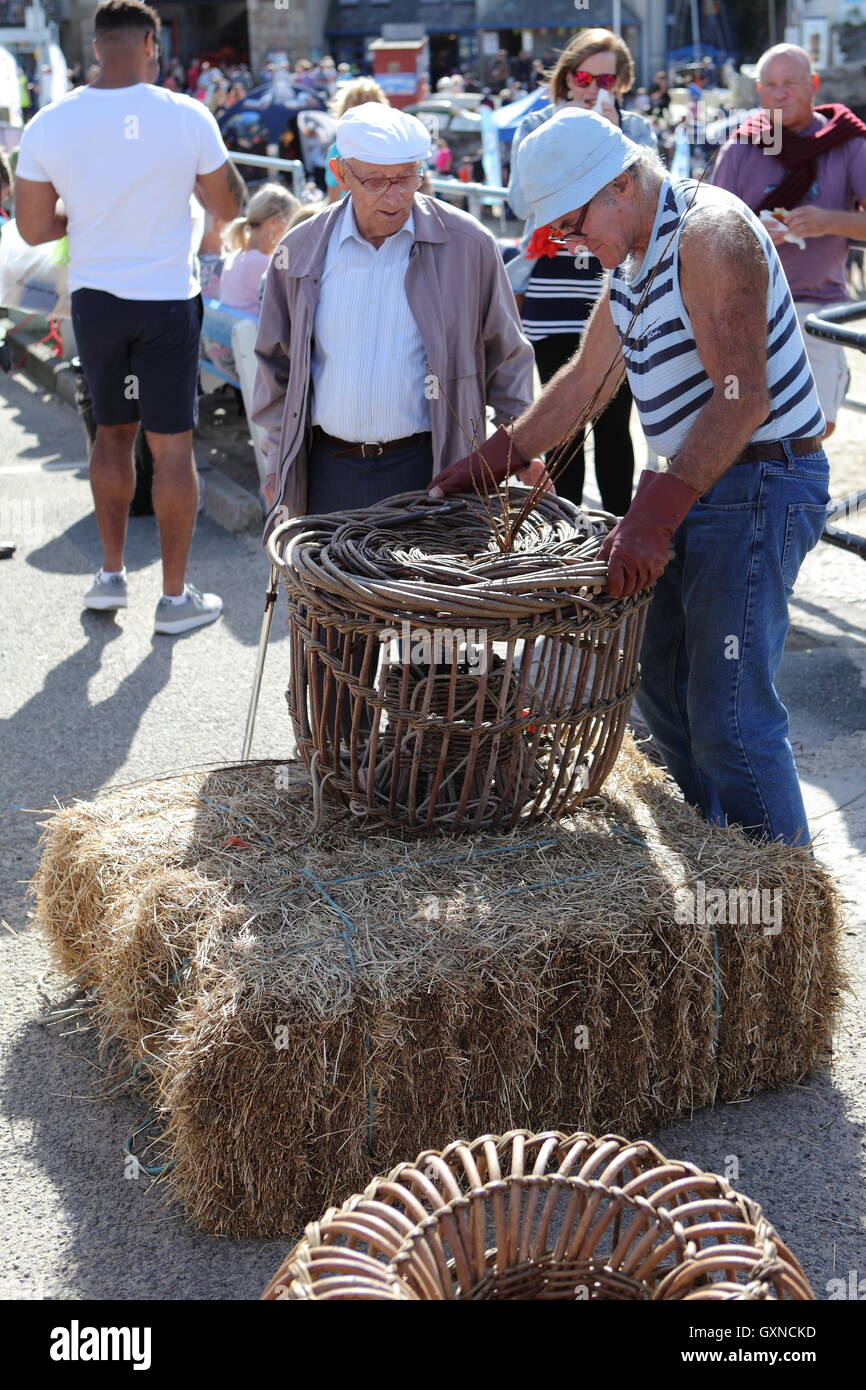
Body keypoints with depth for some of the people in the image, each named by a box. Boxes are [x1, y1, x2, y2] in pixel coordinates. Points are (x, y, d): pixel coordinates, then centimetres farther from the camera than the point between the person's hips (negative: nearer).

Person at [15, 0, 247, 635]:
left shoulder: (49, 125, -4)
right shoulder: (187, 117, -11)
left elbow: (33, 227, 1)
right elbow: (230, 207, 1)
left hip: (94, 299, 3)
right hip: (168, 302, -3)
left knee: (112, 430, 21)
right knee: (172, 445, 4)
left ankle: (112, 574, 23)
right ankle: (175, 597, 11)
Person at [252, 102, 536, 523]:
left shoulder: (468, 244, -2)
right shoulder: (300, 252, 5)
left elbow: (507, 358, 7)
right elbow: (276, 363, 15)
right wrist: (278, 462, 12)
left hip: (427, 470, -2)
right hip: (327, 469, 2)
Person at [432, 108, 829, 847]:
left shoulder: (709, 231, -18)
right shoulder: (630, 259, 13)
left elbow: (743, 397, -27)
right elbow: (586, 381, 23)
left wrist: (656, 512, -32)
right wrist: (491, 459, 19)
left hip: (758, 486, -10)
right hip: (695, 487, 10)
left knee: (729, 718, -11)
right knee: (664, 687, 14)